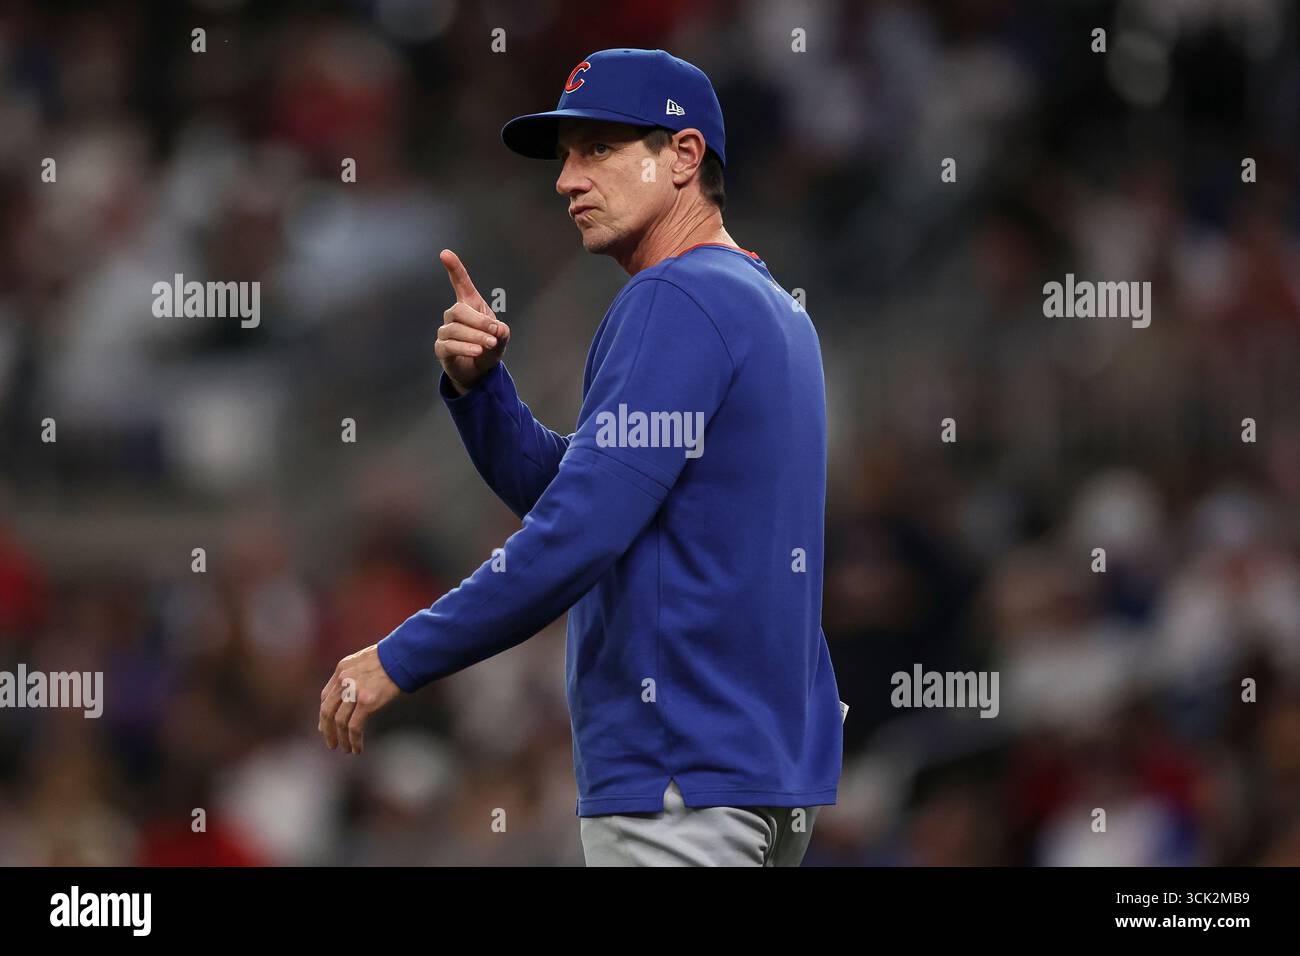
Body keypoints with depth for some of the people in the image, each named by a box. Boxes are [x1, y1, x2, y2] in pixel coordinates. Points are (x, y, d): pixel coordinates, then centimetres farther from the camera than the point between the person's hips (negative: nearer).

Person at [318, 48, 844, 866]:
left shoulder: (673, 301, -13)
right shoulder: (773, 310, 19)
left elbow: (578, 531, -21)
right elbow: (558, 486, 20)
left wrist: (399, 660, -15)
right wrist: (476, 380, 3)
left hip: (680, 773, -10)